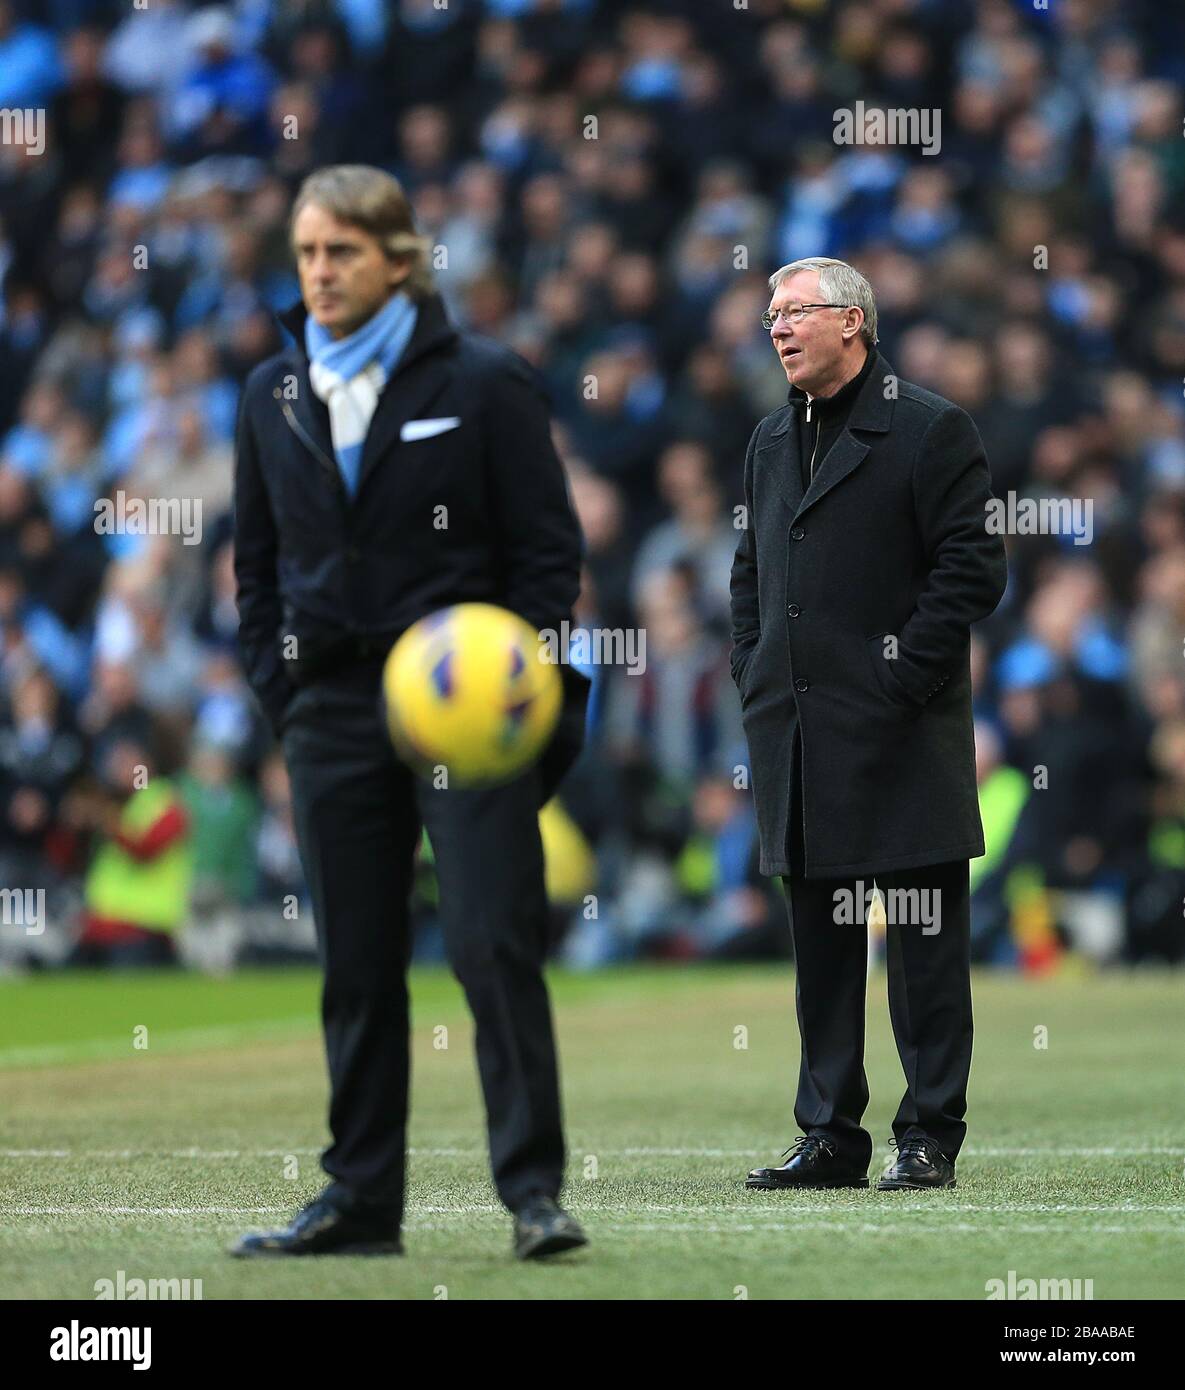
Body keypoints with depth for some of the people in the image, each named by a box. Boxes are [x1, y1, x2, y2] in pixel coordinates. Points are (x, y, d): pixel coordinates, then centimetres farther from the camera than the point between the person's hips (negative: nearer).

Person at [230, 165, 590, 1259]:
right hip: (334, 708, 4)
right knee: (356, 963, 6)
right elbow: (257, 560, 18)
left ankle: (533, 1190, -7)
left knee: (494, 945, -10)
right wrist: (281, 690, 8)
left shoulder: (484, 383, -2)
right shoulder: (273, 397, 11)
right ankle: (361, 1200, 12)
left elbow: (549, 550, -1)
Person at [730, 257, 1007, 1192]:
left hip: (903, 732, -7)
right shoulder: (773, 441, 17)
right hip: (797, 735, 7)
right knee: (820, 941, 9)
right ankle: (830, 1135, 14)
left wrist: (905, 679, -13)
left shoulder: (931, 431, -5)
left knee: (925, 946, -2)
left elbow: (973, 568, -9)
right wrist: (754, 679, 11)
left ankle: (930, 1137, 2)